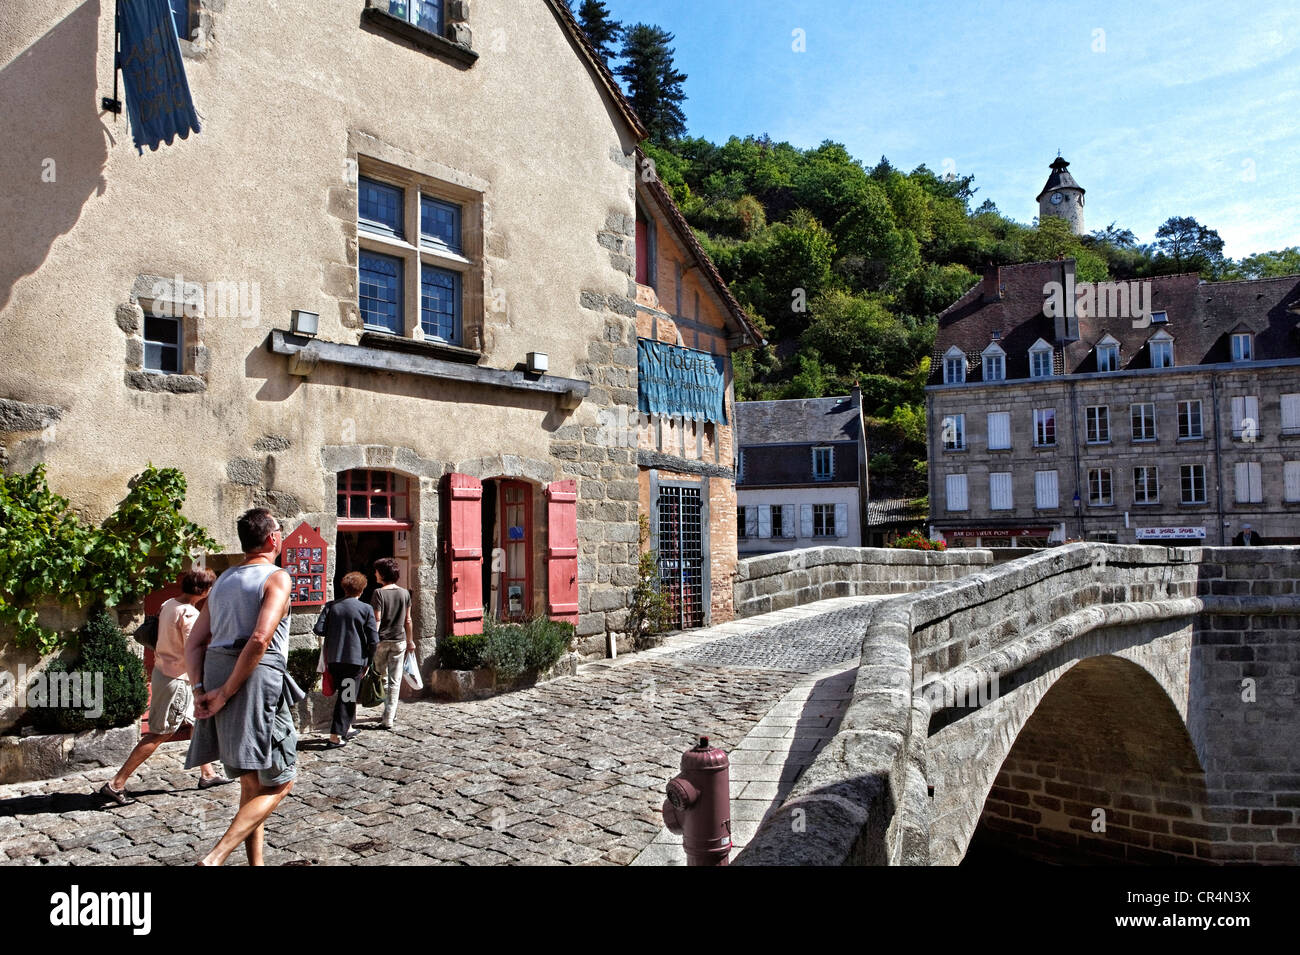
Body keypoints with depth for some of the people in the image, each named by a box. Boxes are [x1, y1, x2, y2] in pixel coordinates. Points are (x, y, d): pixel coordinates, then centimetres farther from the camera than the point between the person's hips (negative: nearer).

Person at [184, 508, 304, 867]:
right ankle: (215, 858, -10)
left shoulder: (222, 582, 18)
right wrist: (226, 692, -15)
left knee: (252, 784, 19)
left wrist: (201, 690, 2)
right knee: (279, 783, 4)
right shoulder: (276, 578, -6)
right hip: (256, 682, -7)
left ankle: (256, 863, 23)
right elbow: (260, 639, -20)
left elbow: (194, 644, 12)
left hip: (217, 677, 8)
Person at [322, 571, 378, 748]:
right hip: (355, 659, -4)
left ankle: (347, 728, 31)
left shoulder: (333, 607, 5)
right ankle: (335, 737, -3)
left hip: (334, 659, 5)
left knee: (342, 694, 20)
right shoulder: (366, 609, -7)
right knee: (347, 697, 1)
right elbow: (373, 640, -8)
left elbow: (325, 634, 11)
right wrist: (368, 660, 5)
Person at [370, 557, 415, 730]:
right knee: (395, 681, 5)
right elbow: (407, 620, 8)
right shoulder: (405, 593, 3)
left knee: (382, 678, 16)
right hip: (399, 641, 3)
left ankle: (390, 710, 21)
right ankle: (388, 717, 4)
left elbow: (376, 621, -12)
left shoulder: (379, 593, -9)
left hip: (381, 640, -3)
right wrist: (410, 641, 17)